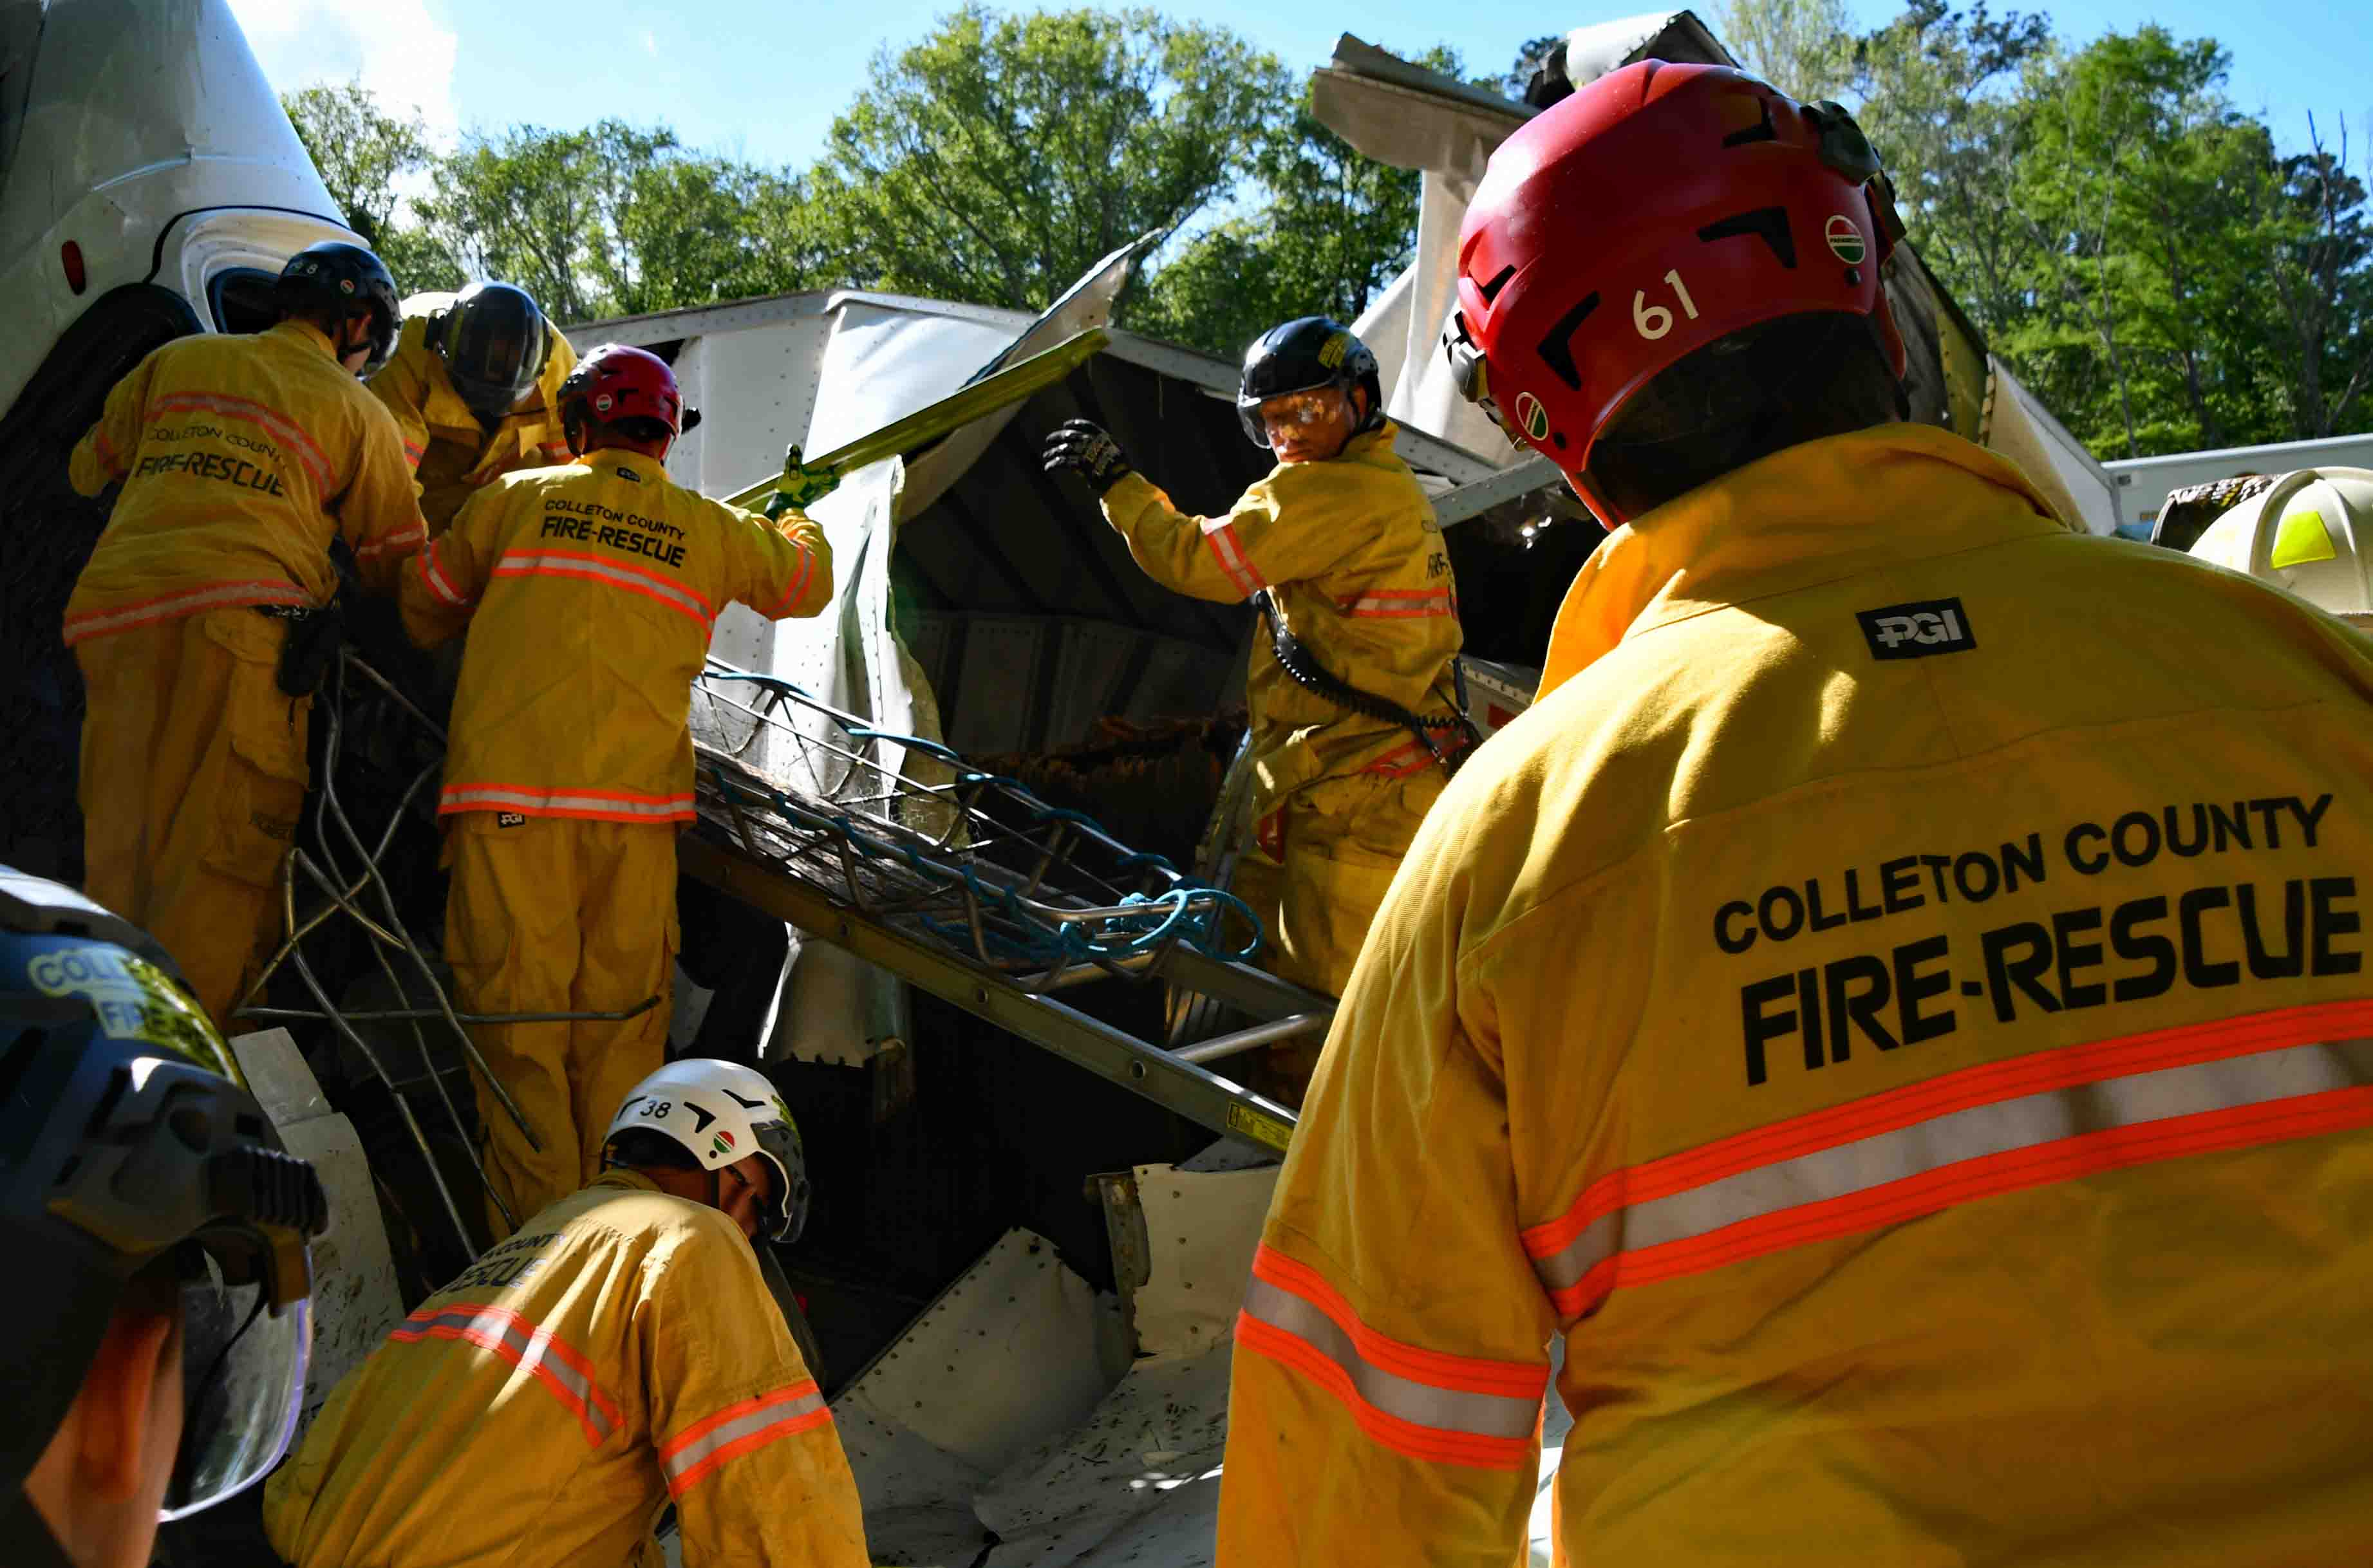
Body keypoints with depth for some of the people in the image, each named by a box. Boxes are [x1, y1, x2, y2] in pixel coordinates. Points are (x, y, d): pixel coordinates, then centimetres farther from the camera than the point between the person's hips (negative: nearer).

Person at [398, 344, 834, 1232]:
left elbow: (425, 604, 23)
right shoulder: (713, 531, 13)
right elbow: (806, 584, 31)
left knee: (519, 1013, 2)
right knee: (622, 1022, 8)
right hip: (636, 801, 1)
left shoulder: (516, 500, 11)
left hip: (507, 794, -1)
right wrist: (797, 519, 52)